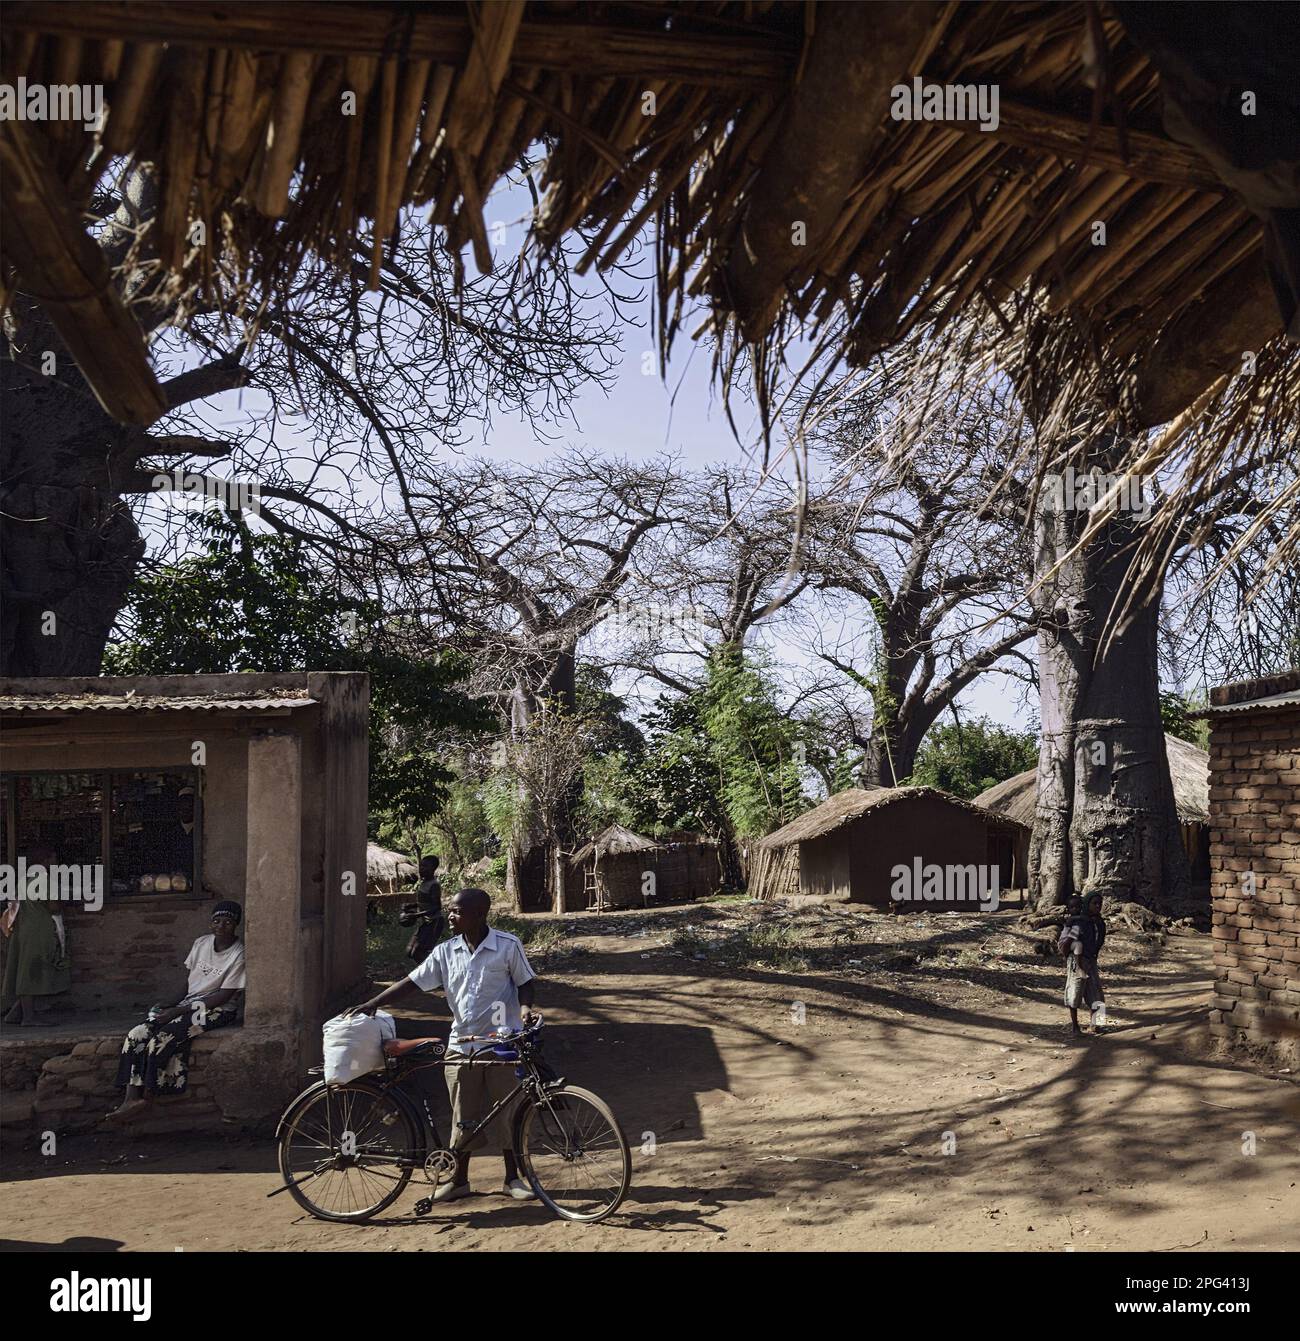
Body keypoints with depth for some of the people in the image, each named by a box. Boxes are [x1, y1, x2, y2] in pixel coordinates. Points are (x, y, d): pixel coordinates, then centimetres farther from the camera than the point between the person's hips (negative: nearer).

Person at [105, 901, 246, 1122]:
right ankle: (131, 1098, -19)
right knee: (137, 1035, -14)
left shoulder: (239, 955, -15)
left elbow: (222, 997, -17)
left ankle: (144, 1100, -12)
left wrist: (179, 1011, -18)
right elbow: (189, 979, 14)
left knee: (161, 1039, -26)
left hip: (216, 1011, -7)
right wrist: (172, 1006, -3)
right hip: (189, 1004, 7)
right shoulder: (201, 943, 5)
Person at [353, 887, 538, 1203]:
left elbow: (526, 982, 2)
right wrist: (372, 1003, -7)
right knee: (464, 1115, 10)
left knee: (506, 1113, 4)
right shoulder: (446, 952, 2)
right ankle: (459, 1180, 24)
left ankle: (513, 1178, 19)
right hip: (462, 1046, 3)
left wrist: (525, 1007, -18)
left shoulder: (508, 946, -7)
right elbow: (412, 982, 1)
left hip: (501, 1045, -3)